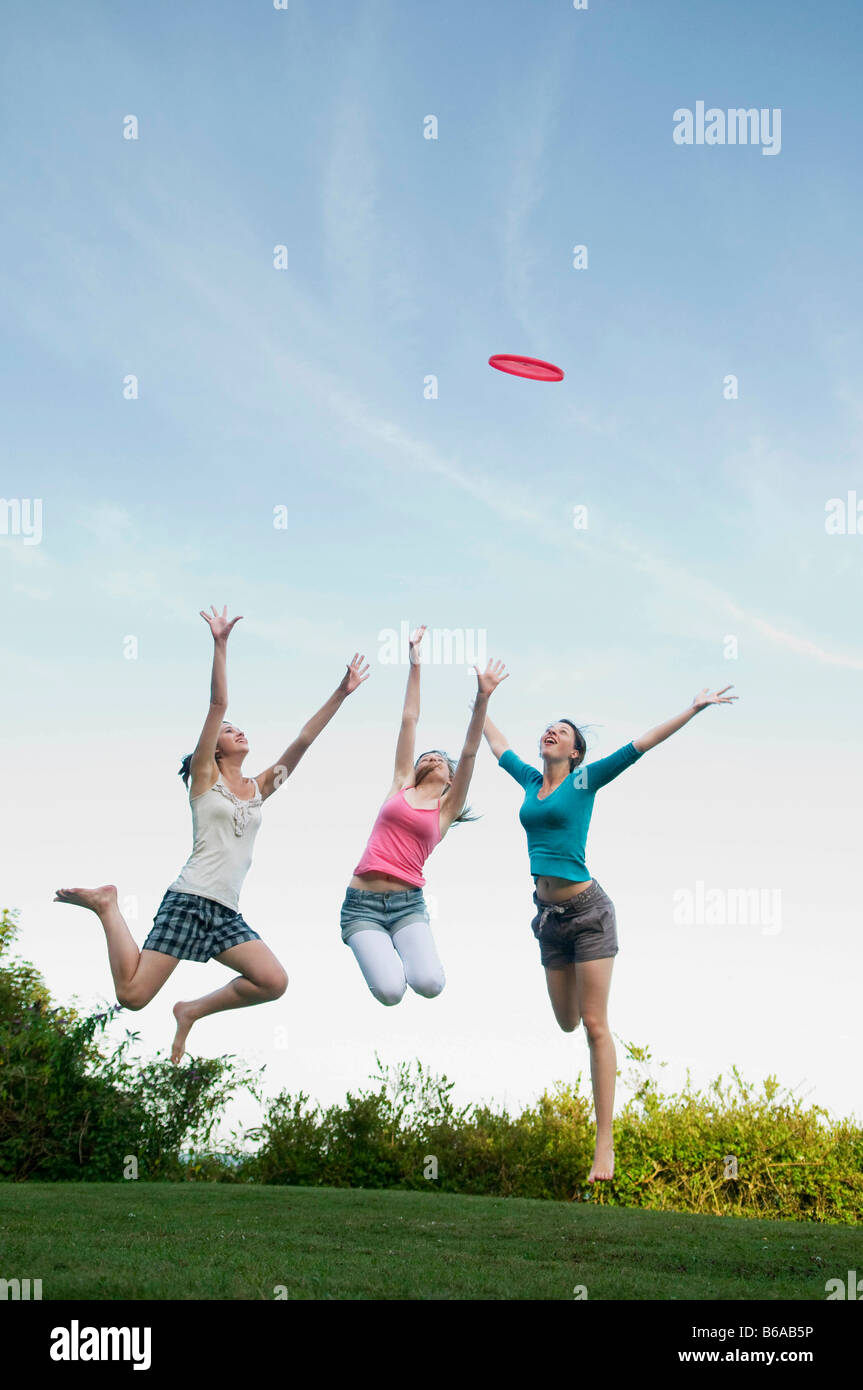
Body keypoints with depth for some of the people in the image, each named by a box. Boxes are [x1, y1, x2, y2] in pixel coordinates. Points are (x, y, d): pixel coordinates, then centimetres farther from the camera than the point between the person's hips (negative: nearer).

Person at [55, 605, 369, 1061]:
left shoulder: (260, 788, 18)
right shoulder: (205, 777, 5)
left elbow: (302, 740, 14)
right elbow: (217, 704, -4)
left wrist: (341, 694, 9)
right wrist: (220, 646, -11)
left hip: (227, 914, 6)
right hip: (189, 900, -5)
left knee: (274, 982, -14)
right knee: (132, 995, -12)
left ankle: (193, 1010, 8)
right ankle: (107, 906, 13)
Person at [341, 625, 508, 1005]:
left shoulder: (446, 809, 12)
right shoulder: (401, 786, 14)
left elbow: (469, 752, 2)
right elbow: (409, 720, 13)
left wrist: (482, 698, -7)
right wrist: (415, 666, 14)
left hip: (408, 904, 0)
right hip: (363, 903, 0)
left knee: (429, 984, -26)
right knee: (390, 992, -22)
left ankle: (406, 954, 11)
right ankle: (381, 955, 15)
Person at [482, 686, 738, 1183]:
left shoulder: (585, 779, -2)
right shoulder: (530, 779, 11)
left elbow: (642, 744, -5)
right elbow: (498, 743, 28)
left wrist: (694, 709, -10)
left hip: (587, 910, -5)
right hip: (549, 916, 5)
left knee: (596, 1026, -6)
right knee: (568, 1023, 11)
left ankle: (605, 1144, -5)